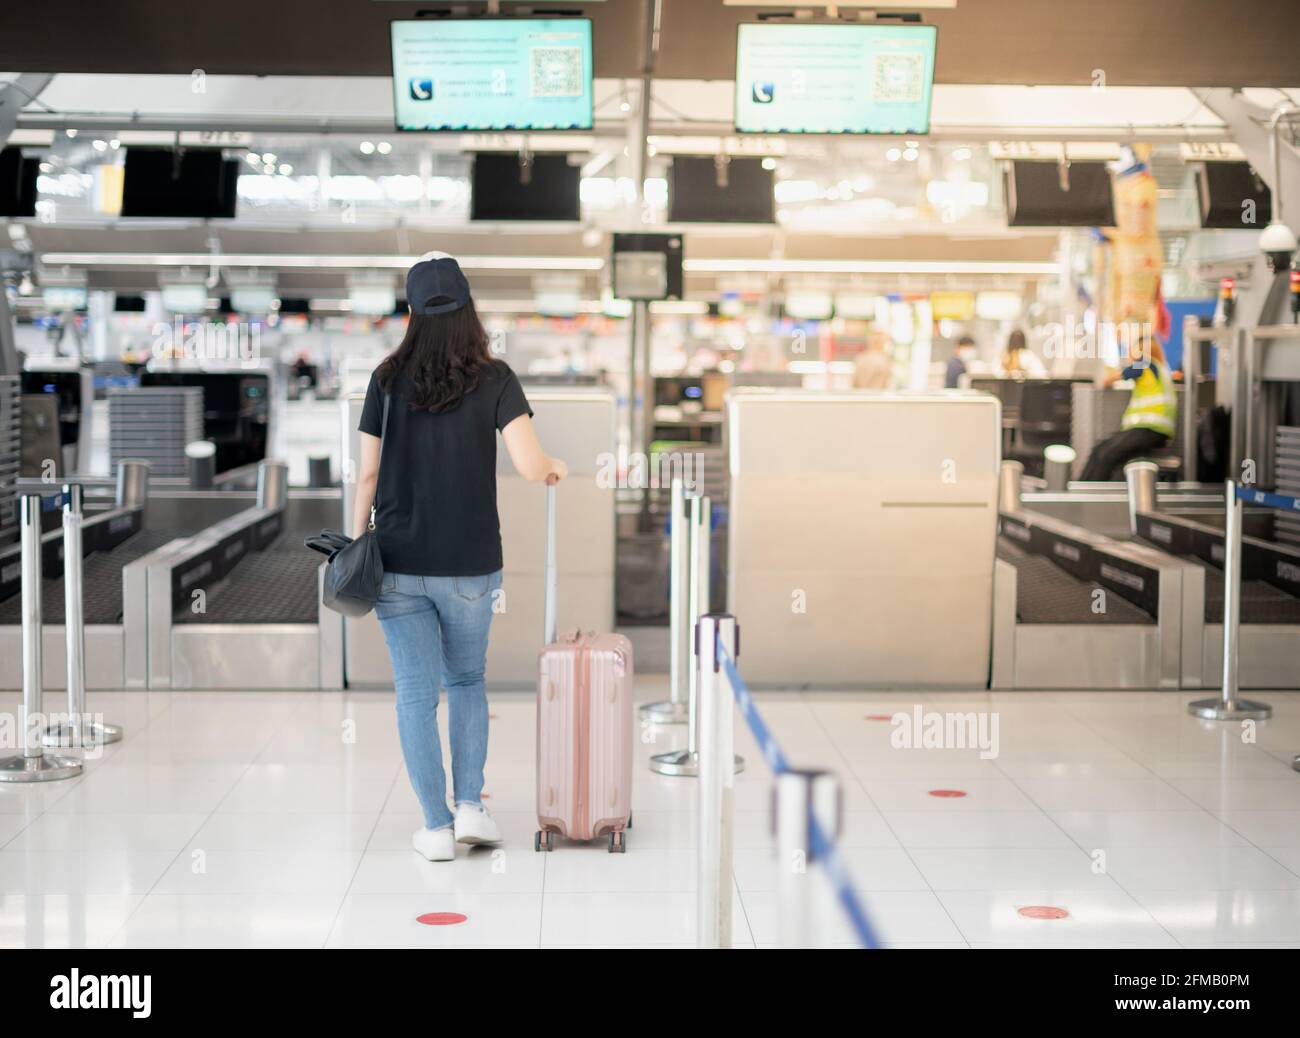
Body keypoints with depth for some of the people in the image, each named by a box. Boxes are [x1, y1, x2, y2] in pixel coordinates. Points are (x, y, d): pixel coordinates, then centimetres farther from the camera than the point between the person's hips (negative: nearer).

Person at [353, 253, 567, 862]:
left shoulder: (388, 379, -1)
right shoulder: (493, 380, -5)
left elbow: (368, 474, 1)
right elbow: (529, 466, -14)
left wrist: (355, 548, 9)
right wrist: (554, 468, 9)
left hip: (398, 563, 0)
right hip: (469, 565, 0)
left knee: (415, 695, 5)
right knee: (467, 681, 20)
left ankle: (436, 827, 7)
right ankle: (469, 806, 12)